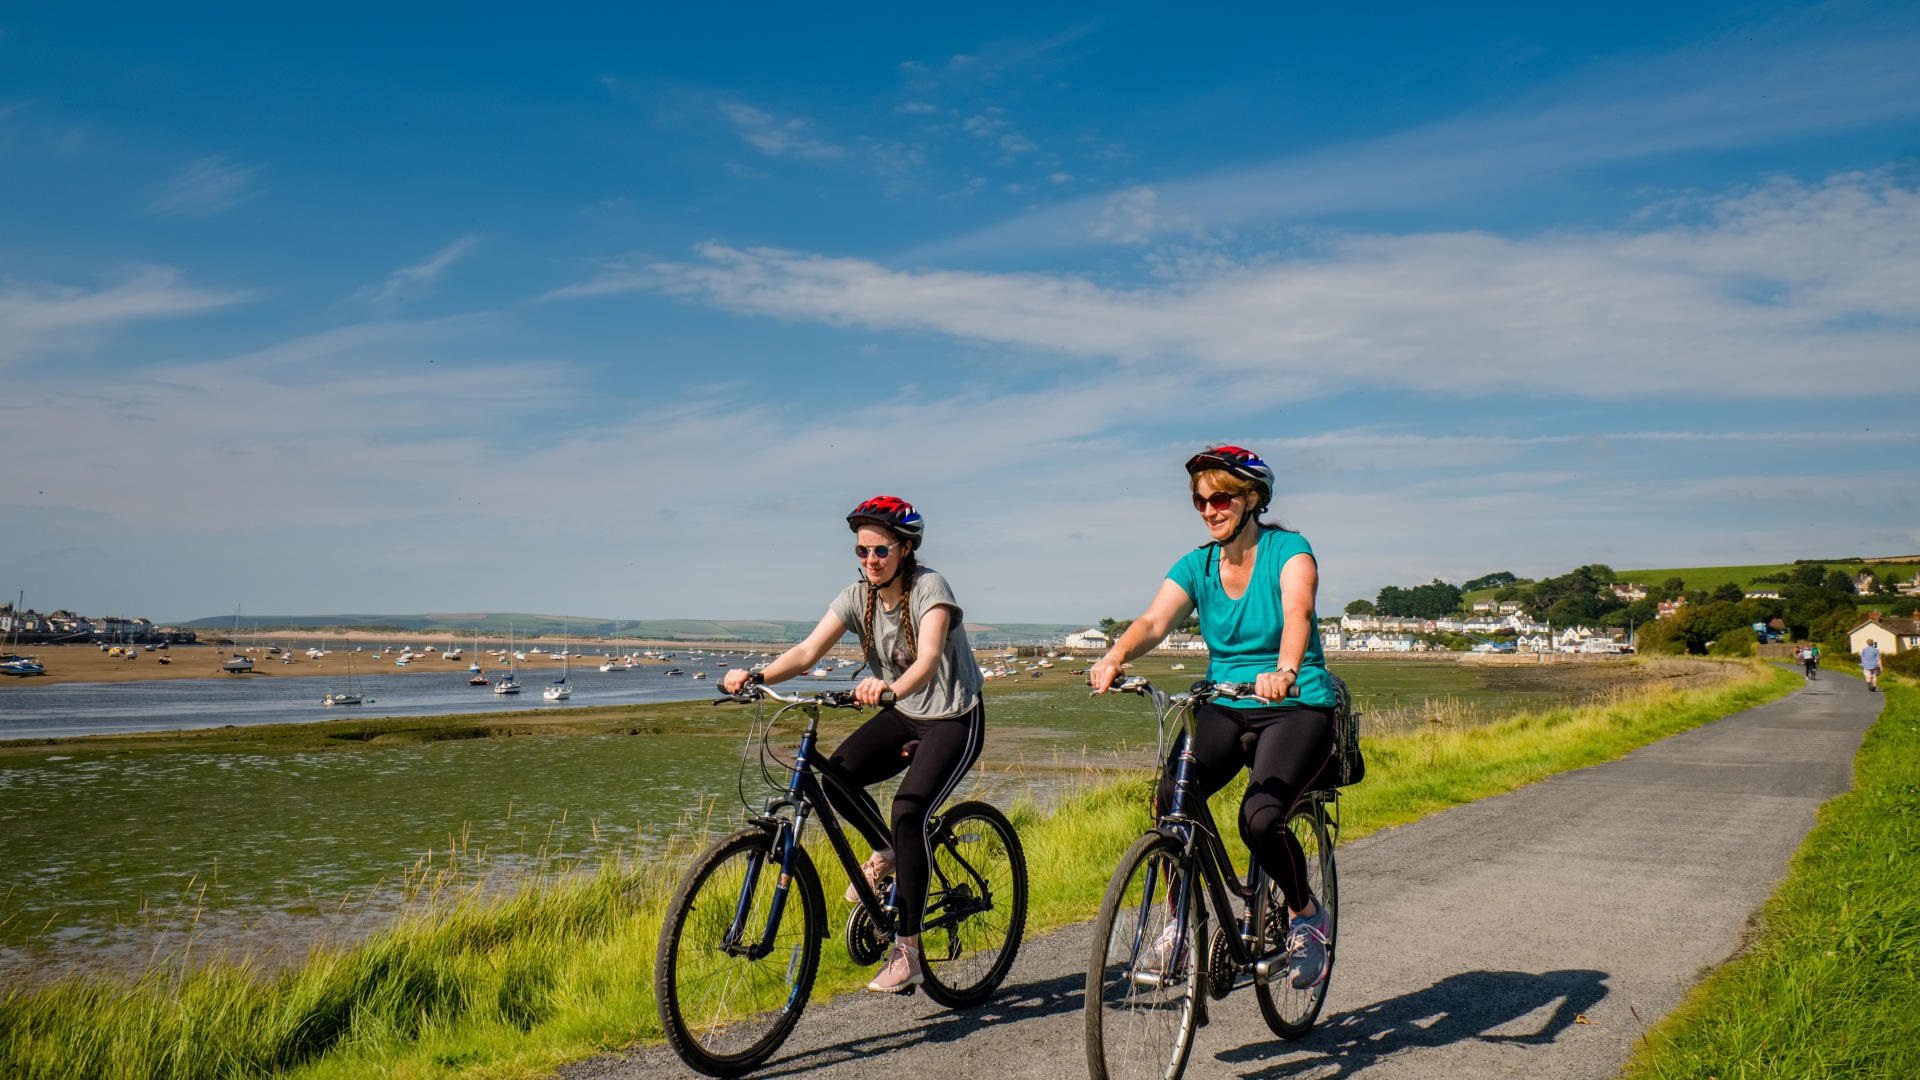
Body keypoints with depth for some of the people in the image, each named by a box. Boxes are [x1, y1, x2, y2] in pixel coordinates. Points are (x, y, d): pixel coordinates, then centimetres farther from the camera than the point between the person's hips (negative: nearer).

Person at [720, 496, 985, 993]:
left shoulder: (929, 587, -21)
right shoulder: (858, 596, -5)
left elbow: (928, 658, -37)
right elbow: (808, 651, -17)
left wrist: (889, 688, -58)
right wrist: (757, 675, -35)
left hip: (954, 717, -6)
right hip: (903, 714, 6)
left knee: (908, 810, -24)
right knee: (836, 775, -19)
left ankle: (906, 953, -14)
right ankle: (886, 853, 11)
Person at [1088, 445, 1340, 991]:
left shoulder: (1288, 550, -8)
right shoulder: (1196, 565, 3)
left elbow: (1297, 612, -29)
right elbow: (1154, 621, -14)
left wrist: (1284, 671, -50)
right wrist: (1115, 657, -36)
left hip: (1296, 709, -4)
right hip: (1223, 709, 4)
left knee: (1260, 818, -27)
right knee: (1172, 795, -24)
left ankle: (1306, 913, 4)